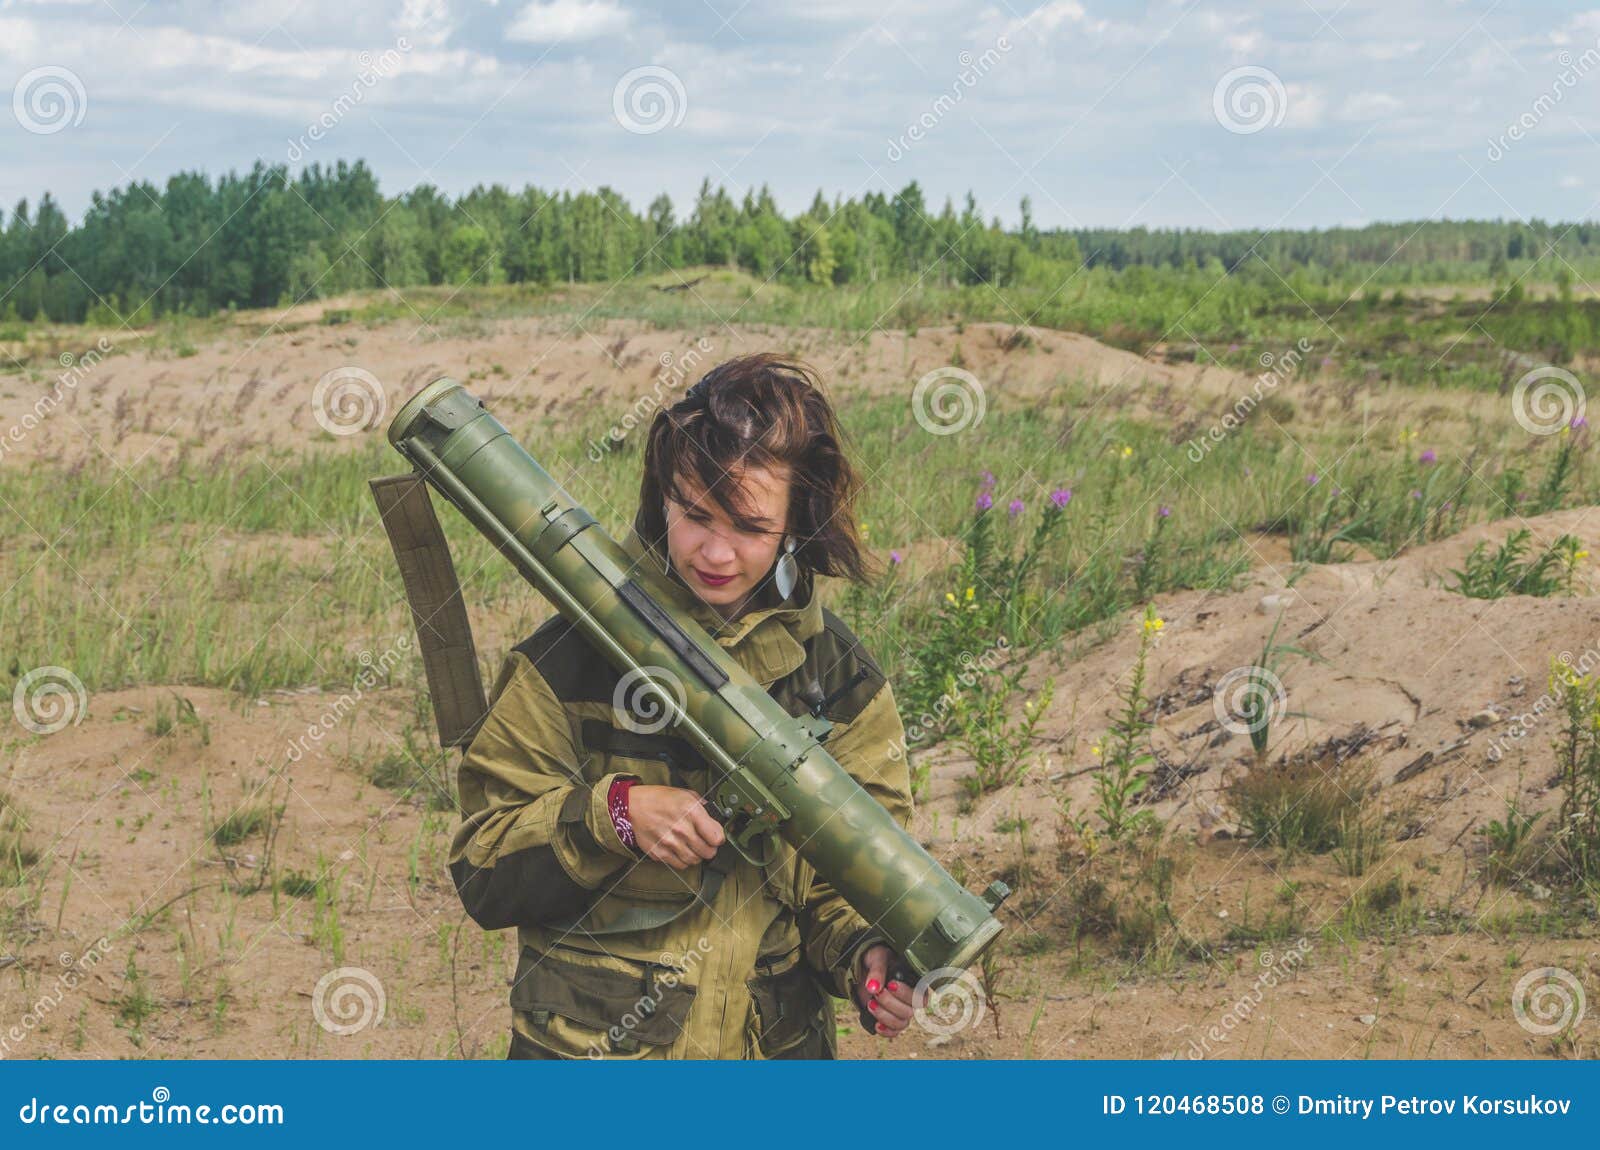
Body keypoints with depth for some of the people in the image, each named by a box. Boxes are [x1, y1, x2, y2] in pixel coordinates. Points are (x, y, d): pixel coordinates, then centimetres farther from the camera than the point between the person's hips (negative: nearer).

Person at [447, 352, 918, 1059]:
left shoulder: (839, 675, -1)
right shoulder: (574, 656, -10)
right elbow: (481, 873, -7)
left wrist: (864, 953, -19)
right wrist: (612, 813, -22)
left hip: (780, 1047, 2)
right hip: (587, 1047, -2)